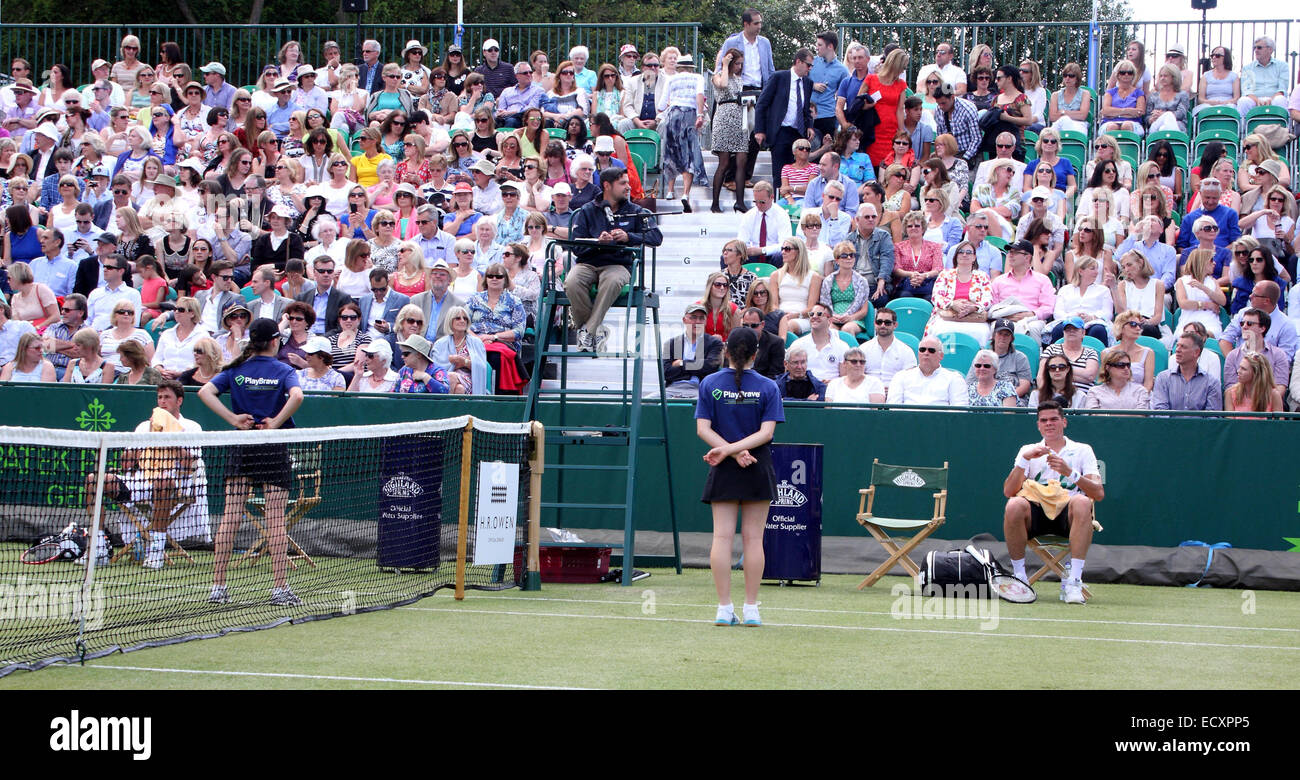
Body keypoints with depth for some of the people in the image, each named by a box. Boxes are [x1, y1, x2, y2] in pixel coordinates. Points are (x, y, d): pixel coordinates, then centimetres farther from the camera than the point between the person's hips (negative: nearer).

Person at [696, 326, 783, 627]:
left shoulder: (709, 384, -1)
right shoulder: (768, 388, -3)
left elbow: (703, 429, -7)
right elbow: (766, 432, -11)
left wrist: (731, 451, -11)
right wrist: (734, 450, -14)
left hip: (723, 469, 1)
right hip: (758, 469, -1)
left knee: (722, 536, 1)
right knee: (753, 537, 3)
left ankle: (724, 608, -2)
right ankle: (751, 610, 4)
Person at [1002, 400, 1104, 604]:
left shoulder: (1082, 450, 14)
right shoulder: (1028, 450, 19)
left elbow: (1099, 493, -1)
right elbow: (1008, 491, 4)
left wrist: (1070, 473, -17)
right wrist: (1024, 460, -10)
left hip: (1068, 515, -1)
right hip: (1035, 514, 1)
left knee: (1081, 502, -36)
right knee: (1014, 505, -33)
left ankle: (1073, 582, -35)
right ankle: (1019, 577, -19)